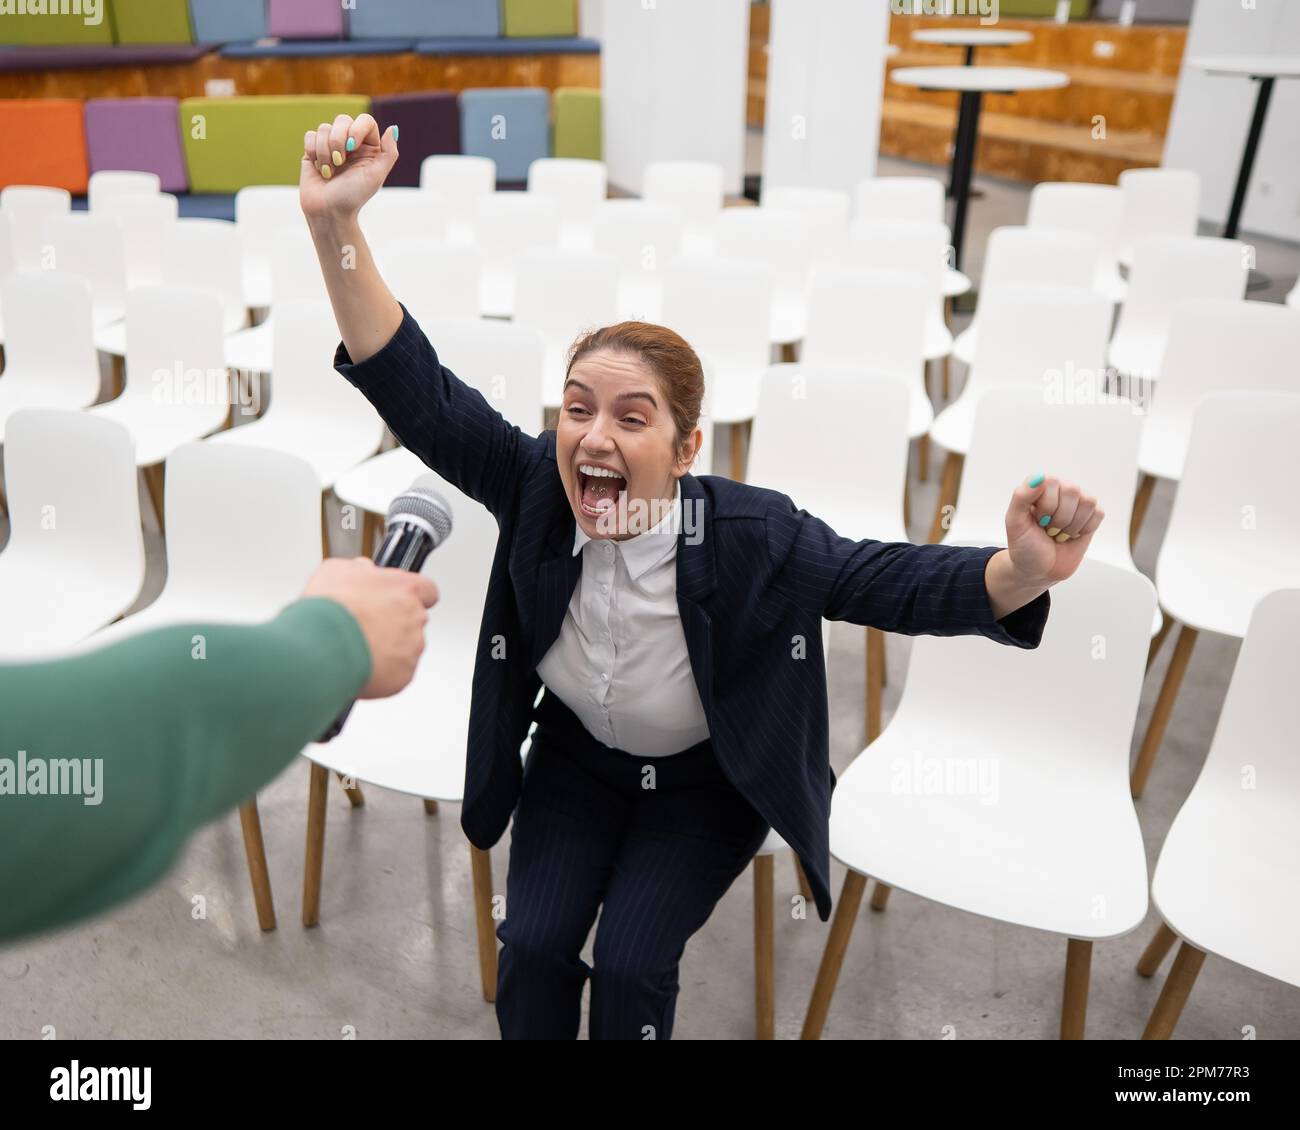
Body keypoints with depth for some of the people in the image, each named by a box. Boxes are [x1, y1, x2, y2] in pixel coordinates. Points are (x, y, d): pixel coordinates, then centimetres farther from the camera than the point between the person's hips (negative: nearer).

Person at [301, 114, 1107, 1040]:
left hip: (707, 783, -2)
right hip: (576, 761, 3)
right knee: (534, 944, -8)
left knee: (631, 961, -12)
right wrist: (336, 226, -43)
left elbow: (897, 581, -31)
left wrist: (1022, 571, -53)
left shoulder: (754, 537, -31)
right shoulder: (535, 487, -24)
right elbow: (422, 395, -30)